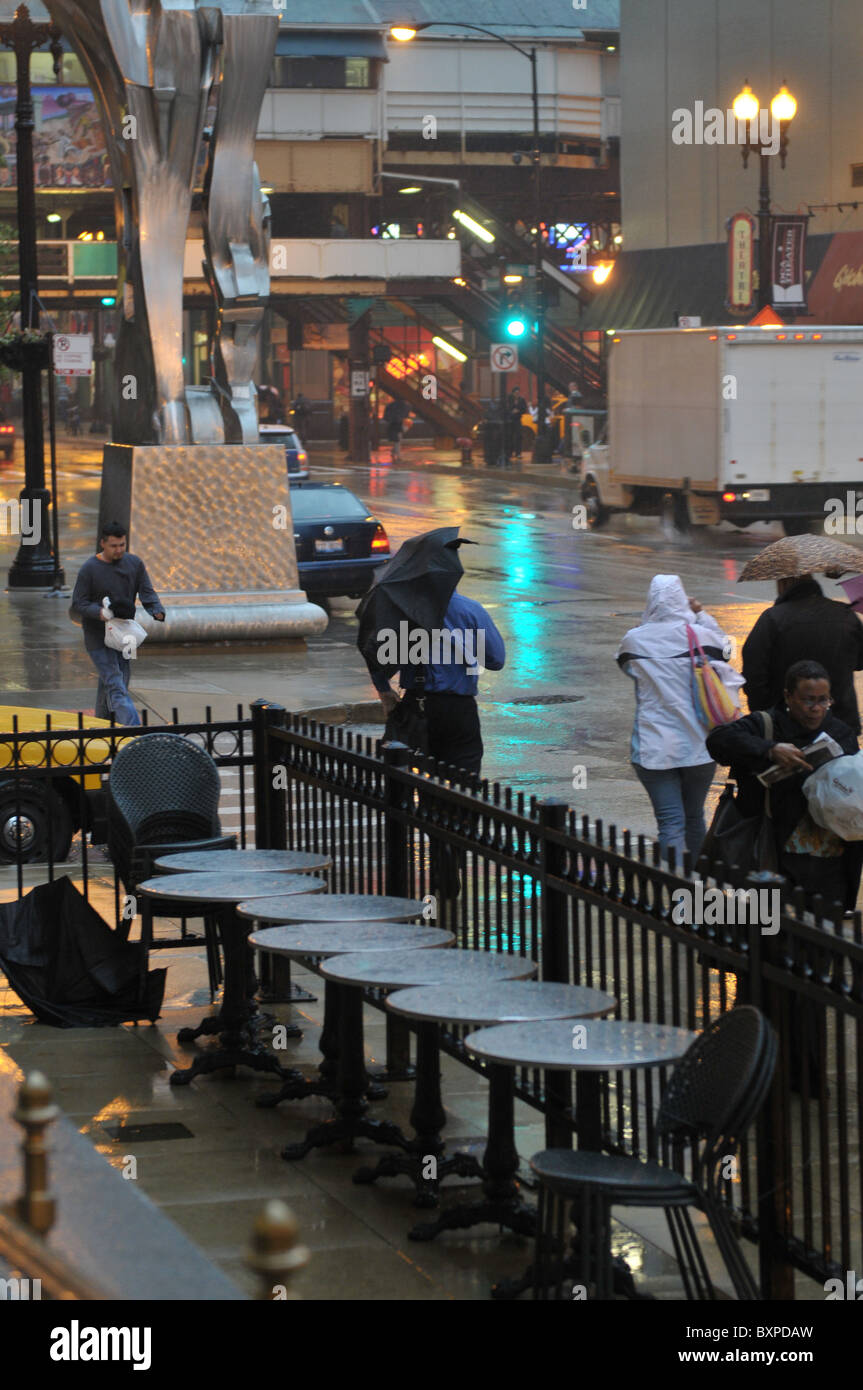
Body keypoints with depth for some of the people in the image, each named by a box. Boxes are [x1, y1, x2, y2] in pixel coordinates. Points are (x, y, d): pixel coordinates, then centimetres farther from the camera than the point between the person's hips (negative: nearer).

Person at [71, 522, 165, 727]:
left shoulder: (134, 563, 5)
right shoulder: (89, 569, -9)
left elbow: (147, 592, 3)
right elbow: (78, 604, -8)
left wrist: (157, 610, -19)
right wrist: (99, 613, -28)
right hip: (97, 638, -6)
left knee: (108, 685, 13)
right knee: (115, 686, -14)